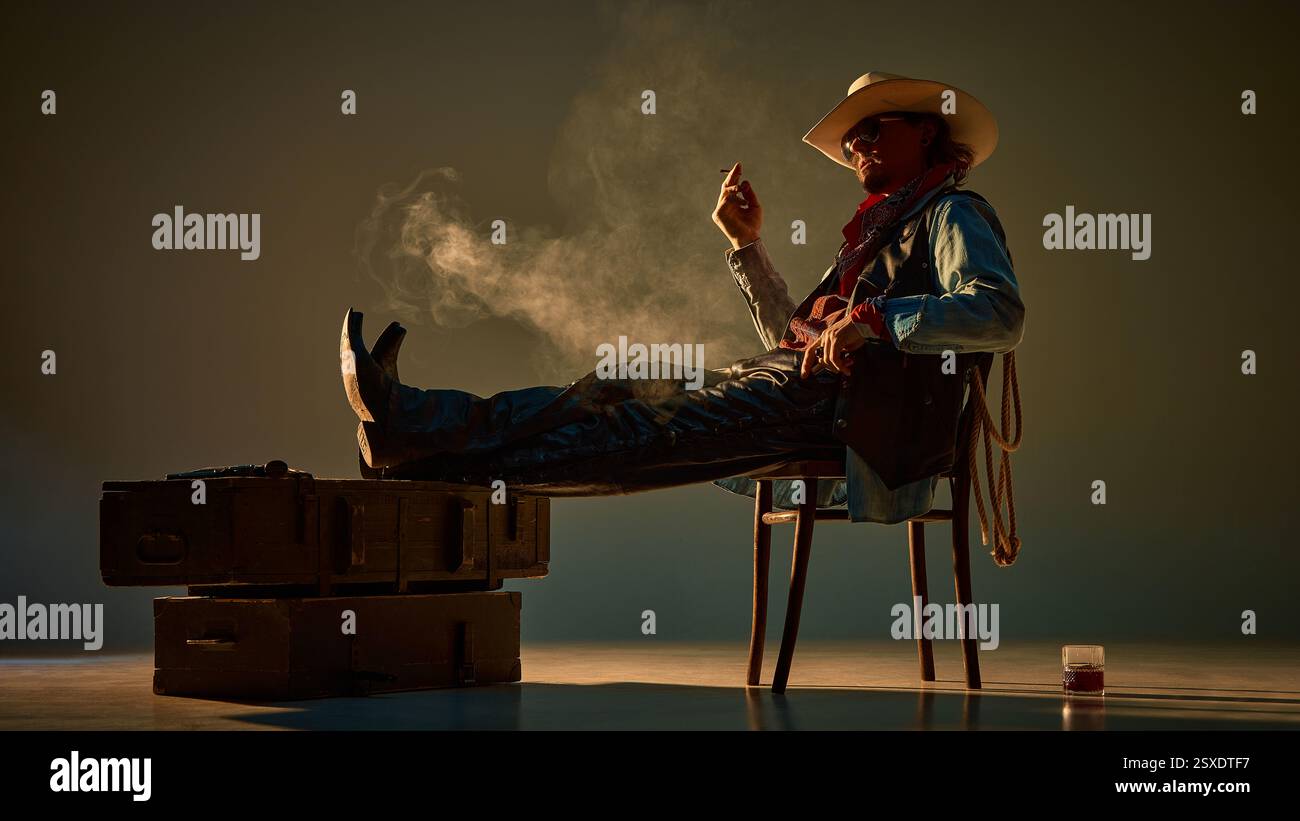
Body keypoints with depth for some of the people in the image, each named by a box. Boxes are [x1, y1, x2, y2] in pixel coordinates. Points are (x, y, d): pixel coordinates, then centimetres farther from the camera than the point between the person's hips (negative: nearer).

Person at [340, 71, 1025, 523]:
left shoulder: (953, 213, 7)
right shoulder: (877, 229, 34)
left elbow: (1000, 314, -14)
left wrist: (871, 318, -22)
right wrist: (748, 243, 23)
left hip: (841, 403, -9)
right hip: (804, 390, 9)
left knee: (649, 433, -21)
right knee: (617, 399, -8)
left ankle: (422, 445, -30)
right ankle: (413, 427, -19)